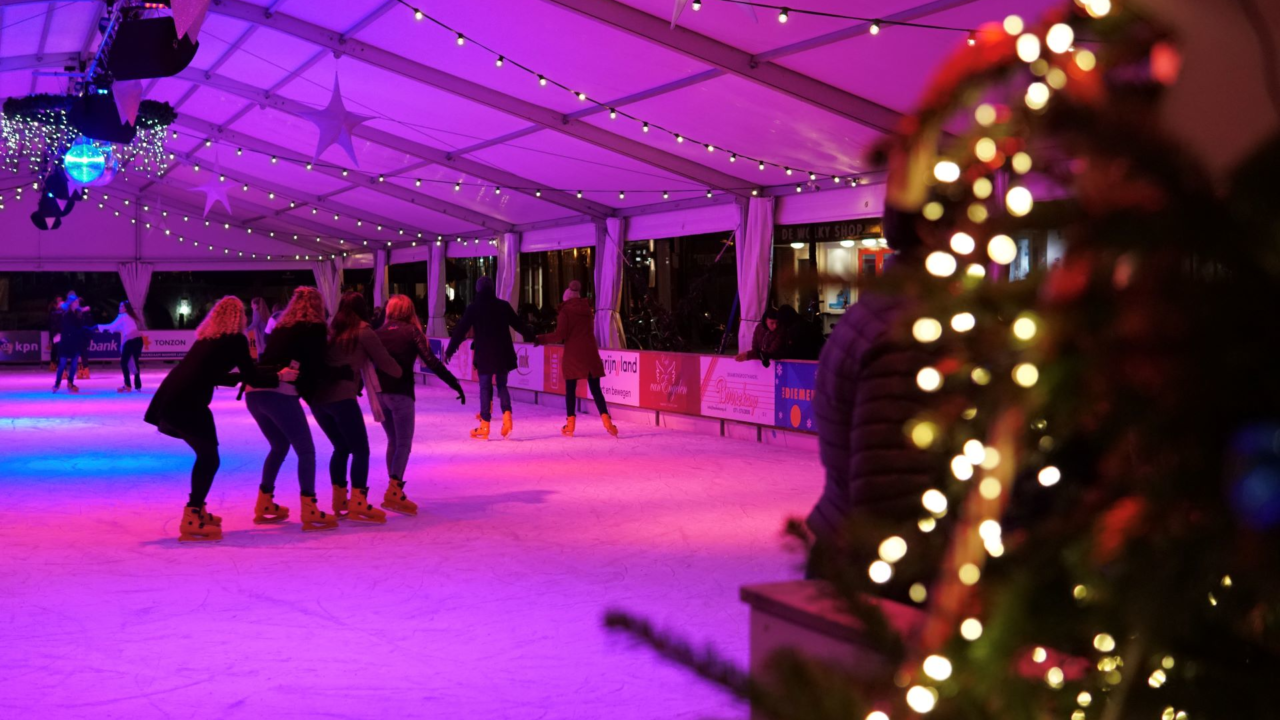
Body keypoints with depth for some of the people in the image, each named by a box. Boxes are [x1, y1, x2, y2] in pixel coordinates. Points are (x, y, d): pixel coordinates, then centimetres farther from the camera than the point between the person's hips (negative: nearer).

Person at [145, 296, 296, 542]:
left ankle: (197, 511, 28)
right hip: (187, 404, -8)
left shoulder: (207, 338, 23)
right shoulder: (236, 339, 1)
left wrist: (242, 377, 44)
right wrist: (278, 377, 17)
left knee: (205, 455, 21)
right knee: (210, 458, 3)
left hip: (169, 400, 8)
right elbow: (251, 377, 2)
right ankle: (191, 522, 0)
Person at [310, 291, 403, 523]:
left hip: (317, 396, 6)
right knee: (360, 450, 3)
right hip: (342, 397, -6)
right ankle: (358, 504, -3)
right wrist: (400, 373, 26)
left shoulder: (331, 330, 17)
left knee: (341, 448, 21)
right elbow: (384, 361, 7)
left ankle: (339, 500, 23)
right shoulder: (363, 331, 3)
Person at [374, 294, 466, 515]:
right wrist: (455, 384, -6)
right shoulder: (411, 331, 1)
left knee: (393, 441, 16)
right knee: (404, 443, -1)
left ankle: (395, 489, 17)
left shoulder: (378, 333, 11)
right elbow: (431, 362, -8)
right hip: (400, 393, -4)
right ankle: (393, 492, -13)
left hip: (378, 392, 5)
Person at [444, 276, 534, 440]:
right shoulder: (504, 306, 3)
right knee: (502, 385, 15)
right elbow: (518, 324, 11)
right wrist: (532, 337, 27)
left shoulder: (473, 308, -3)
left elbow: (460, 330, -3)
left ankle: (484, 426, 2)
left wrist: (449, 350, 4)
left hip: (484, 354, -2)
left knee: (485, 388, 3)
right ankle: (507, 414, -8)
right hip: (503, 353, 2)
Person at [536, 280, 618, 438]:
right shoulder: (587, 308, 12)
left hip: (573, 354, -4)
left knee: (570, 388, 5)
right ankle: (606, 420, -8)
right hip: (590, 352, 4)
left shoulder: (565, 311, -5)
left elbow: (560, 335, -12)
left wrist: (541, 339, -3)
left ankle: (570, 423, 2)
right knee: (595, 388, 4)